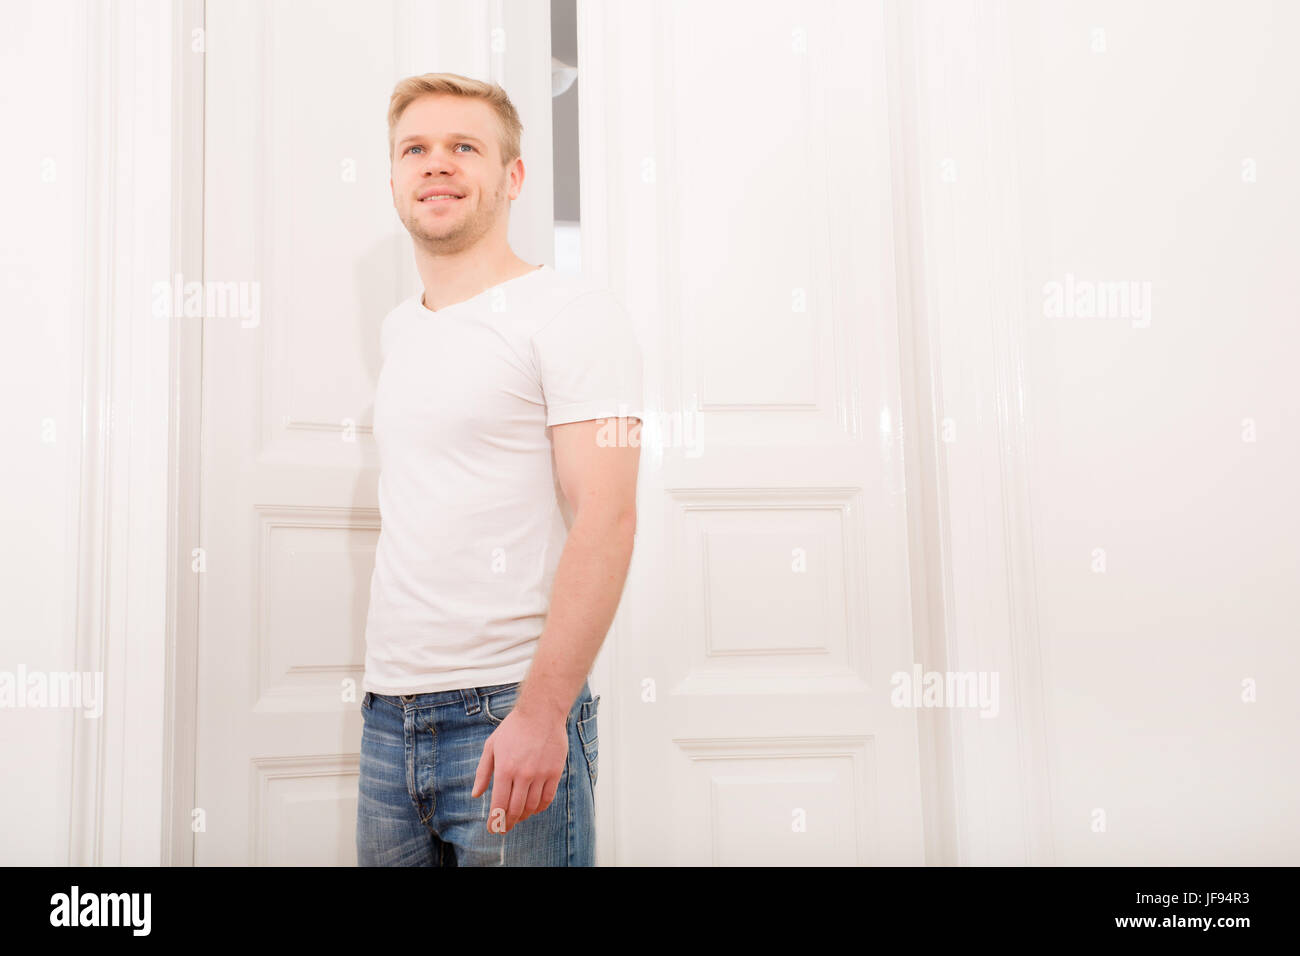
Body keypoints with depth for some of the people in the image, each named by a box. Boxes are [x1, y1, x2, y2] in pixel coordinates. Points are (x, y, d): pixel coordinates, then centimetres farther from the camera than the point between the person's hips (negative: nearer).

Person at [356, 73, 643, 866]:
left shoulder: (570, 311, -7)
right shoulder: (399, 331, 15)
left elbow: (605, 520, -15)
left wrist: (539, 712, -21)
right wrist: (391, 692, 14)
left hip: (509, 712, -6)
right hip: (388, 712, 7)